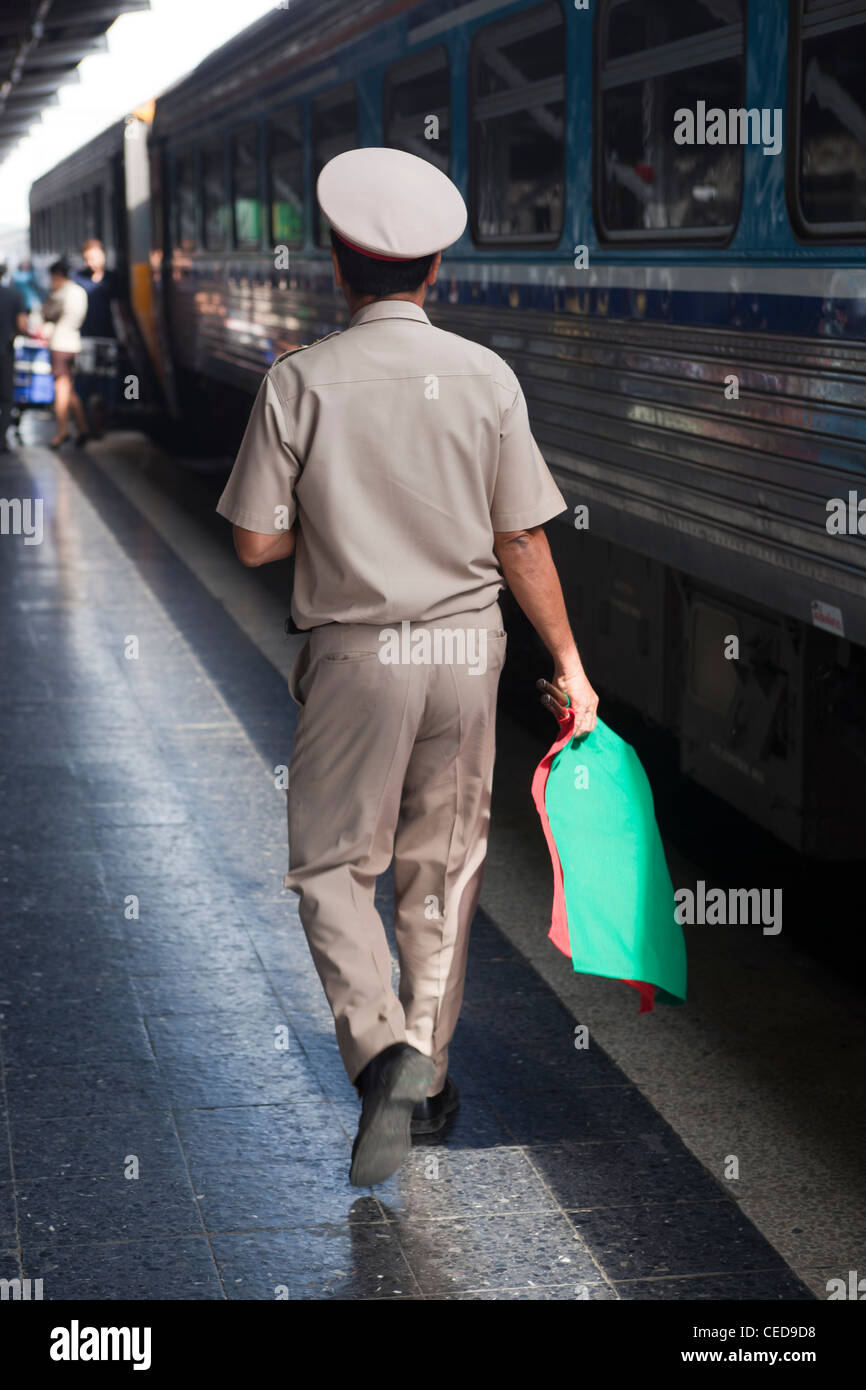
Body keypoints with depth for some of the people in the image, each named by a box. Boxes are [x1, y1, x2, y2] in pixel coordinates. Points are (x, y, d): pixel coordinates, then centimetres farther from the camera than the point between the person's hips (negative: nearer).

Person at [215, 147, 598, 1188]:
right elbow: (521, 543, -1)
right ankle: (429, 1078, 23)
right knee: (443, 864, 15)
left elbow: (255, 542, -8)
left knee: (330, 863, 9)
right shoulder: (486, 376, -3)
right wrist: (567, 660, 10)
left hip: (357, 654, -3)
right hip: (466, 644, 3)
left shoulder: (300, 380, -9)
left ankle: (383, 1046, -12)